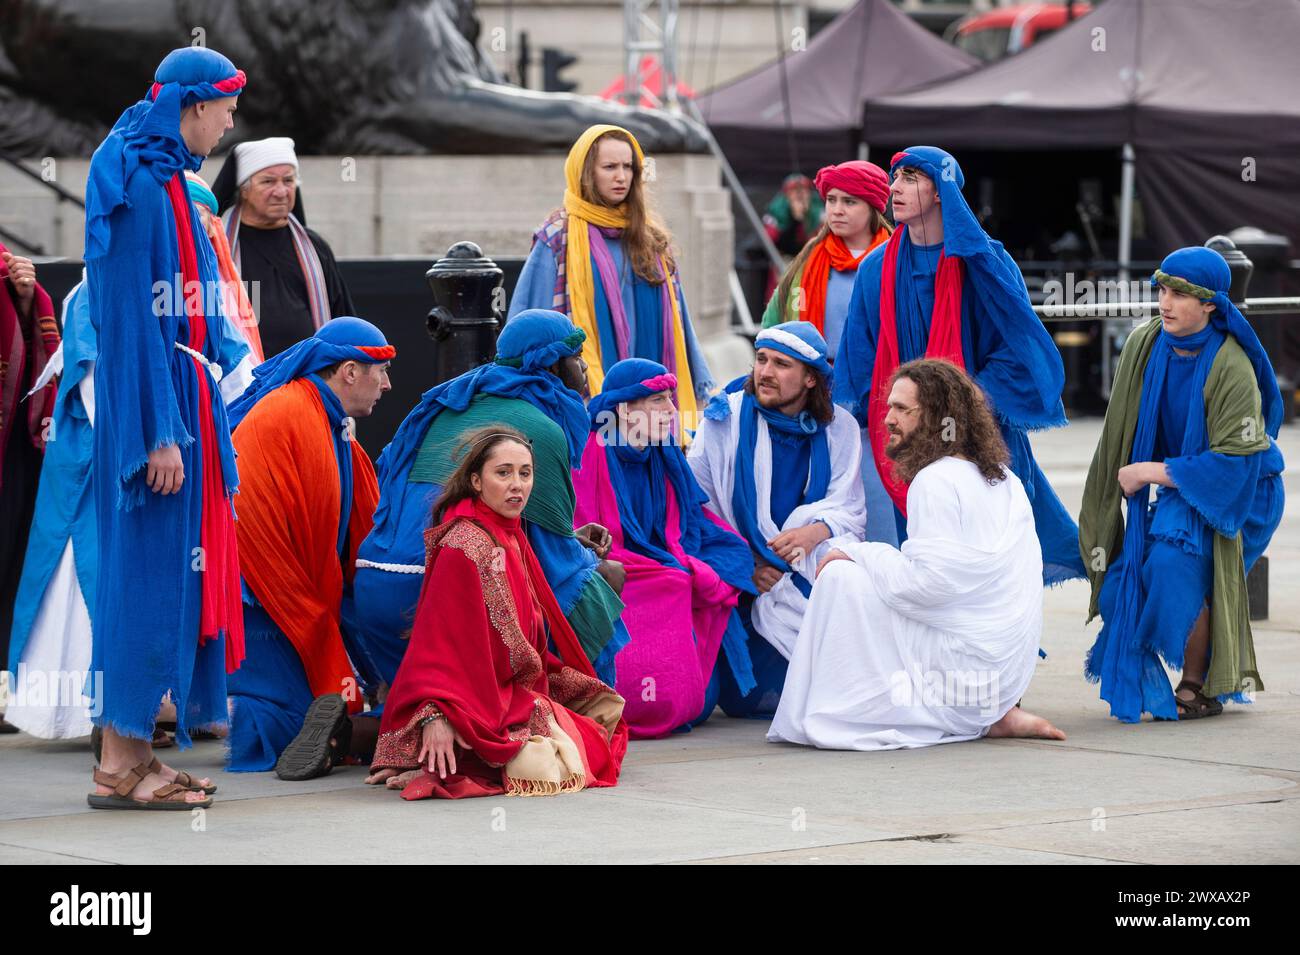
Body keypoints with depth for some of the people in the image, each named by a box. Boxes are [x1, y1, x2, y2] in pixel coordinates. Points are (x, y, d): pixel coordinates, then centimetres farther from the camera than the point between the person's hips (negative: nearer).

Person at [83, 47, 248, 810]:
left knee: (180, 568, 9)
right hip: (151, 406, -9)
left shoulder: (169, 183, 16)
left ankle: (135, 755, 13)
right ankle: (120, 767, -3)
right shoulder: (139, 187, -13)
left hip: (184, 402, 9)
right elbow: (131, 318, -17)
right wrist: (160, 432, -20)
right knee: (148, 568, -7)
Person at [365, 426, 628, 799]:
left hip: (513, 693, 11)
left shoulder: (510, 538, 15)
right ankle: (437, 766, -15)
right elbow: (439, 636, -23)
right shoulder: (465, 544, -16)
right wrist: (435, 711, -32)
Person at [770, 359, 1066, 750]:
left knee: (841, 576, -10)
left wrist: (859, 553, -7)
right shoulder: (1003, 478, 15)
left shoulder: (935, 481, -13)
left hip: (965, 657, -9)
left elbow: (929, 583, -20)